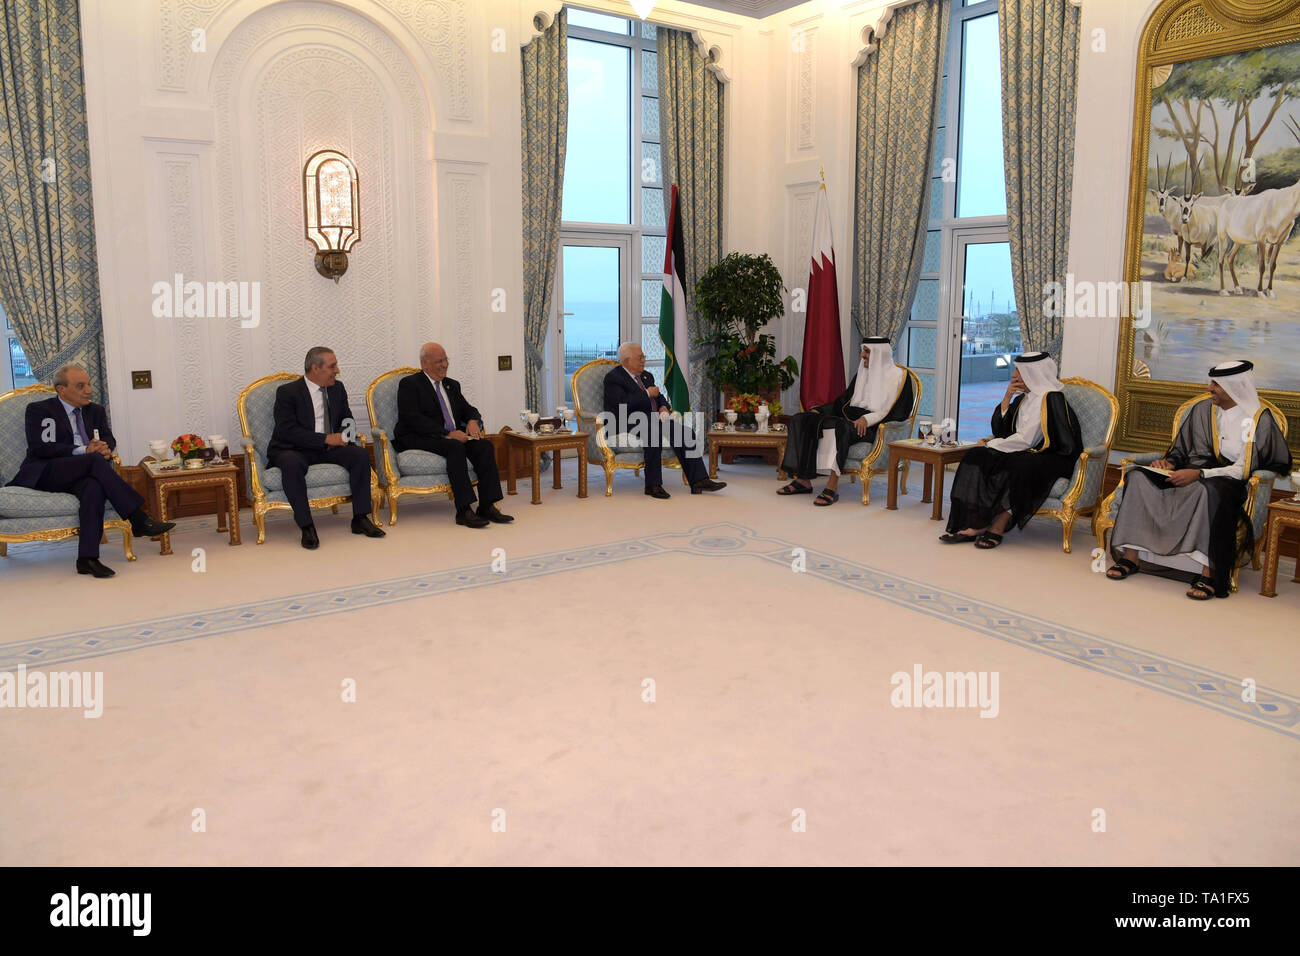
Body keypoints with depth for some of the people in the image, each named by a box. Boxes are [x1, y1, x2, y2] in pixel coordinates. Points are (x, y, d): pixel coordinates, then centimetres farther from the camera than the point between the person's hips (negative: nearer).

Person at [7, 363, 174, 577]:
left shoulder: (96, 411, 22)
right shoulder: (38, 410, 5)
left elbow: (109, 438, 15)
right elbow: (40, 448, -8)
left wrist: (105, 447, -12)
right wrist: (83, 451, -18)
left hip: (79, 477, 4)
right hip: (44, 475, -4)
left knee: (94, 487, -35)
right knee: (95, 460, -32)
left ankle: (87, 558, -42)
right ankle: (139, 519, -36)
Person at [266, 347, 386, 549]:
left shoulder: (337, 388, 11)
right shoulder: (287, 392, -8)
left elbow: (347, 419, 19)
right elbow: (288, 430, -18)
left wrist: (343, 437, -6)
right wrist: (327, 439, -23)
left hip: (328, 449, 5)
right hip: (293, 450, -5)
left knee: (361, 454, -20)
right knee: (292, 464, -38)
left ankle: (360, 519, -15)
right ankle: (306, 526, -31)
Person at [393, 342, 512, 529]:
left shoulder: (452, 385, 22)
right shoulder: (409, 384, -1)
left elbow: (468, 409, 21)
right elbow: (413, 419, -14)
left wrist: (473, 421, -6)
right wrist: (447, 434, -22)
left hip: (454, 435, 7)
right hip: (418, 440, -7)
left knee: (484, 445, -20)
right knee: (455, 447, -34)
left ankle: (487, 507, -24)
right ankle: (464, 511, -37)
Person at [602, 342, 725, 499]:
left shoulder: (646, 376, 23)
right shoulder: (613, 377, -3)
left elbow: (659, 398, 24)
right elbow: (622, 403, -18)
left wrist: (664, 408, -1)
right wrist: (647, 394, -9)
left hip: (653, 420, 8)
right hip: (629, 423, -8)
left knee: (685, 432, -14)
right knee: (655, 432, -37)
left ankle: (699, 480, -17)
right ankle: (653, 485, -32)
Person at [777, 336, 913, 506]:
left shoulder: (898, 376, -2)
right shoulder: (862, 374, 20)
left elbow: (895, 411, -10)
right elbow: (844, 401, 22)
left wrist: (867, 419, -22)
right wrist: (819, 410, 9)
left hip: (874, 428, -8)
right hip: (852, 420, 8)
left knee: (836, 426, -38)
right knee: (803, 420, -10)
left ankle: (832, 486, -40)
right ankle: (803, 480, -17)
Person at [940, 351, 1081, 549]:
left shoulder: (1050, 399, -13)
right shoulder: (1023, 397, 13)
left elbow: (1026, 440, -19)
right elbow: (1000, 430, 10)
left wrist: (991, 445, -9)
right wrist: (1007, 398, 1)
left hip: (1052, 460, -8)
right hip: (1027, 453, 8)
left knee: (1015, 465, -36)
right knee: (977, 455, -12)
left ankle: (997, 526, -24)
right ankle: (973, 525, -24)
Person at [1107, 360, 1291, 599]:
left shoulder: (1260, 420, -1)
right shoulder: (1201, 409, 14)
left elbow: (1244, 469, -10)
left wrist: (1199, 474, -21)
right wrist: (1169, 463, -2)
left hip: (1227, 482, -5)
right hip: (1190, 474, 5)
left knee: (1209, 490, -43)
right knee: (1138, 477, -22)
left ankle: (1209, 574, -40)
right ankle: (1130, 557, -25)